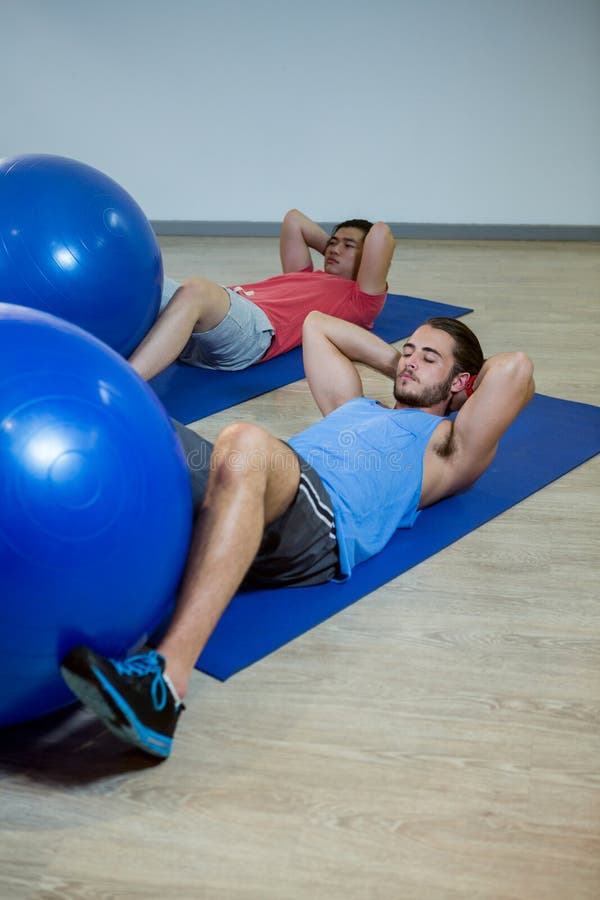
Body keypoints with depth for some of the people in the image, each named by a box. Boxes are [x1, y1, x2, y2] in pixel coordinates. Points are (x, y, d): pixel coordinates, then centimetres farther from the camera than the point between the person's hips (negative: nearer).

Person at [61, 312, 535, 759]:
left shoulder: (447, 445, 25)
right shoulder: (356, 404, 42)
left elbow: (516, 367, 10)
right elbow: (317, 323, 54)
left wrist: (468, 374, 30)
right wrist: (395, 359, 53)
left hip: (324, 521, -6)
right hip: (236, 489, 6)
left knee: (245, 442, -40)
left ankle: (169, 676, -52)